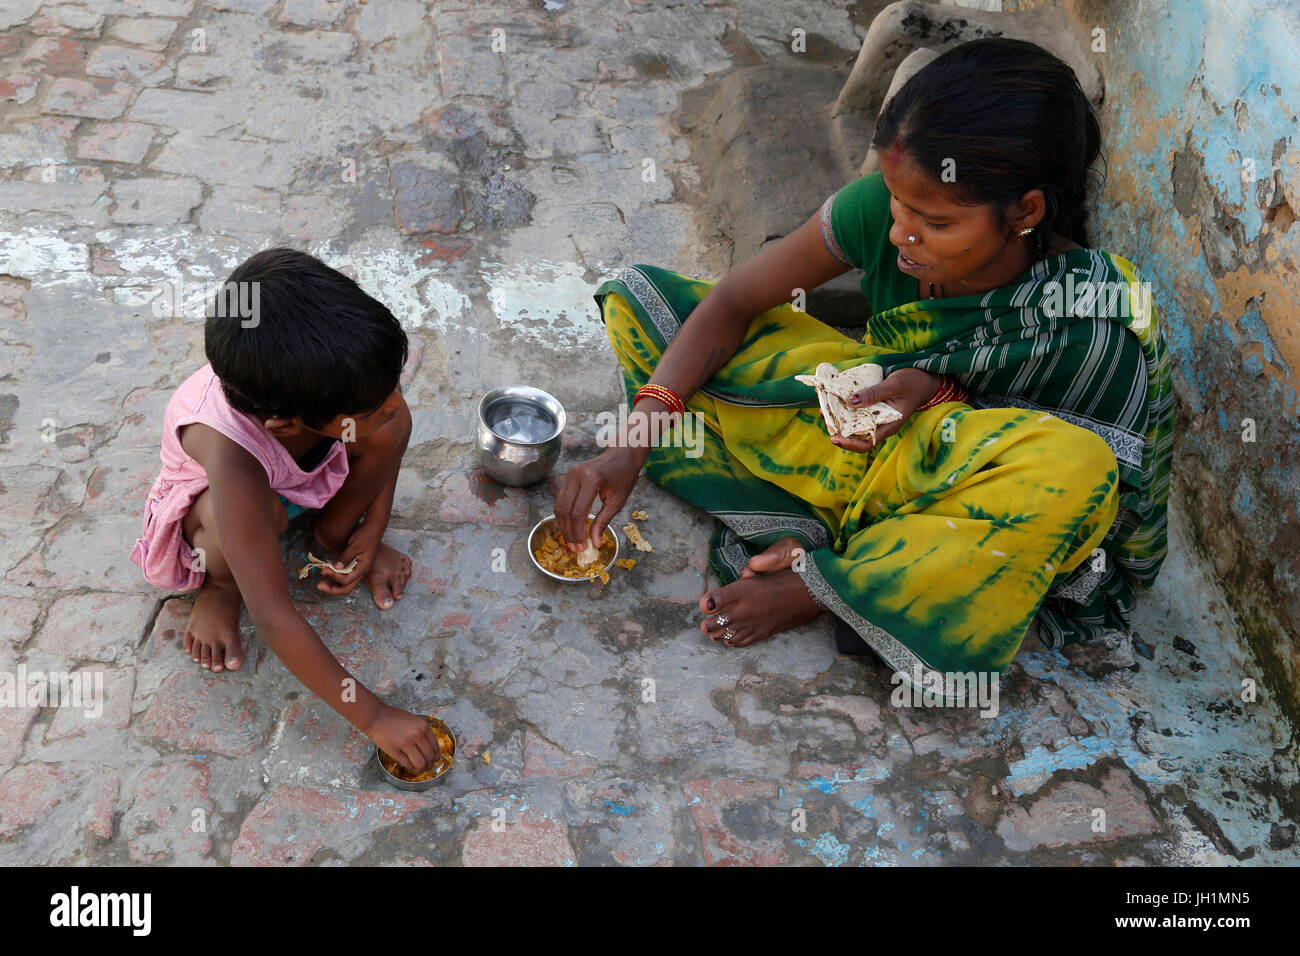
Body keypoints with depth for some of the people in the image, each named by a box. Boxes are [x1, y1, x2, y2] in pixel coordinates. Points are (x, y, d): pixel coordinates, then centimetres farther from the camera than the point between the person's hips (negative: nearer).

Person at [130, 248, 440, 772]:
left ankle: (335, 531, 3)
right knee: (263, 511, -38)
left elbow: (393, 427, -8)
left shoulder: (339, 370, -35)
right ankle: (221, 587, -3)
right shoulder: (230, 451, -46)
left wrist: (372, 529, -12)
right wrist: (373, 717, -39)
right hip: (208, 497, -4)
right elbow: (273, 618, -43)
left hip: (312, 471, 4)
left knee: (387, 425, -25)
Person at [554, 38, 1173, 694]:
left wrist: (941, 389, -30)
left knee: (1074, 471, -42)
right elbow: (733, 301, -14)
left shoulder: (1098, 329, -30)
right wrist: (633, 443, -25)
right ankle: (794, 539, -20)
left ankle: (820, 586, -22)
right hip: (862, 418, 4)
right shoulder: (884, 205, -21)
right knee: (637, 295, -7)